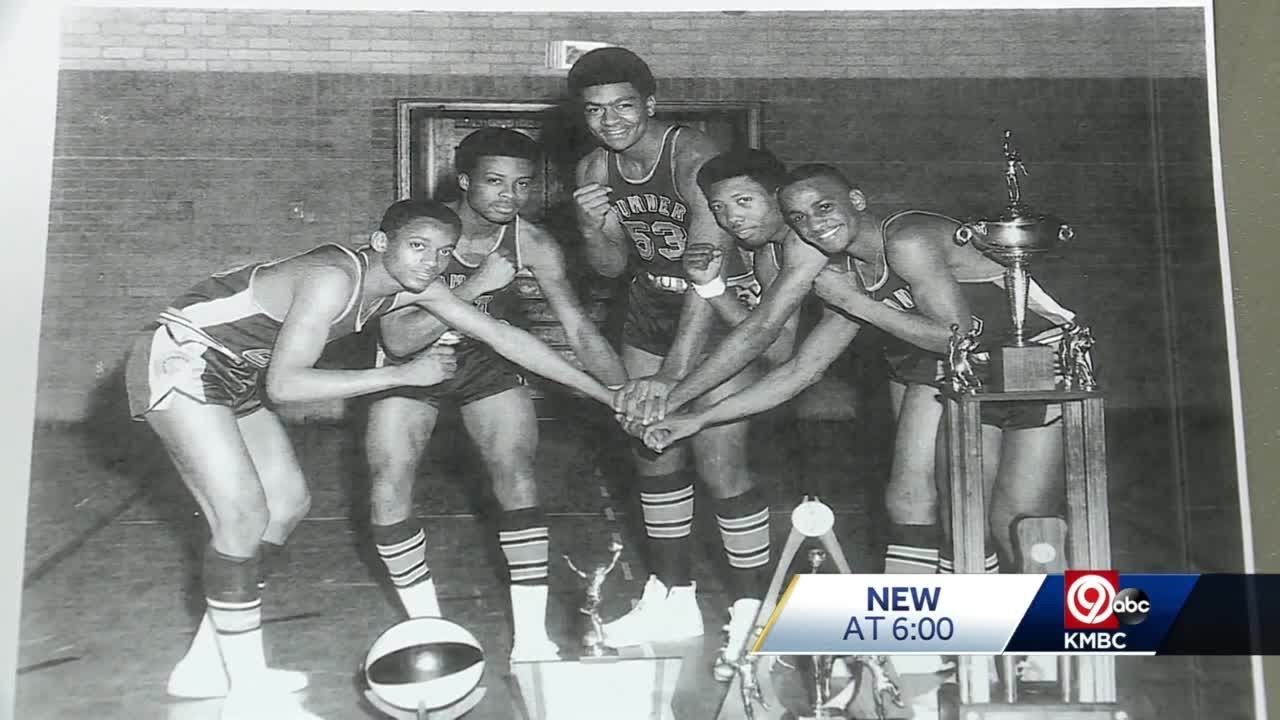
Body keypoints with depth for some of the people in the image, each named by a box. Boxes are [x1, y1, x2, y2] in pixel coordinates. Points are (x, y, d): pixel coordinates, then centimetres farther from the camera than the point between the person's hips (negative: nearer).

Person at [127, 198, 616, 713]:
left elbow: (502, 336, -4)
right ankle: (247, 694, -2)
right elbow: (284, 386, -32)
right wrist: (401, 375, -30)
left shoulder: (410, 285, -6)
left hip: (235, 373, 9)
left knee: (288, 503, 7)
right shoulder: (333, 280, -30)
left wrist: (607, 395, -3)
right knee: (243, 516, -15)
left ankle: (204, 667, 18)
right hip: (178, 357, -9)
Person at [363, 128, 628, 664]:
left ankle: (532, 639, -3)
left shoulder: (533, 246, -20)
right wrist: (474, 287, -41)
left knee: (518, 484, -13)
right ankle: (428, 629, 11)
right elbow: (398, 341, -32)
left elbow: (578, 327, -22)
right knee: (388, 494, -9)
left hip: (488, 363, 1)